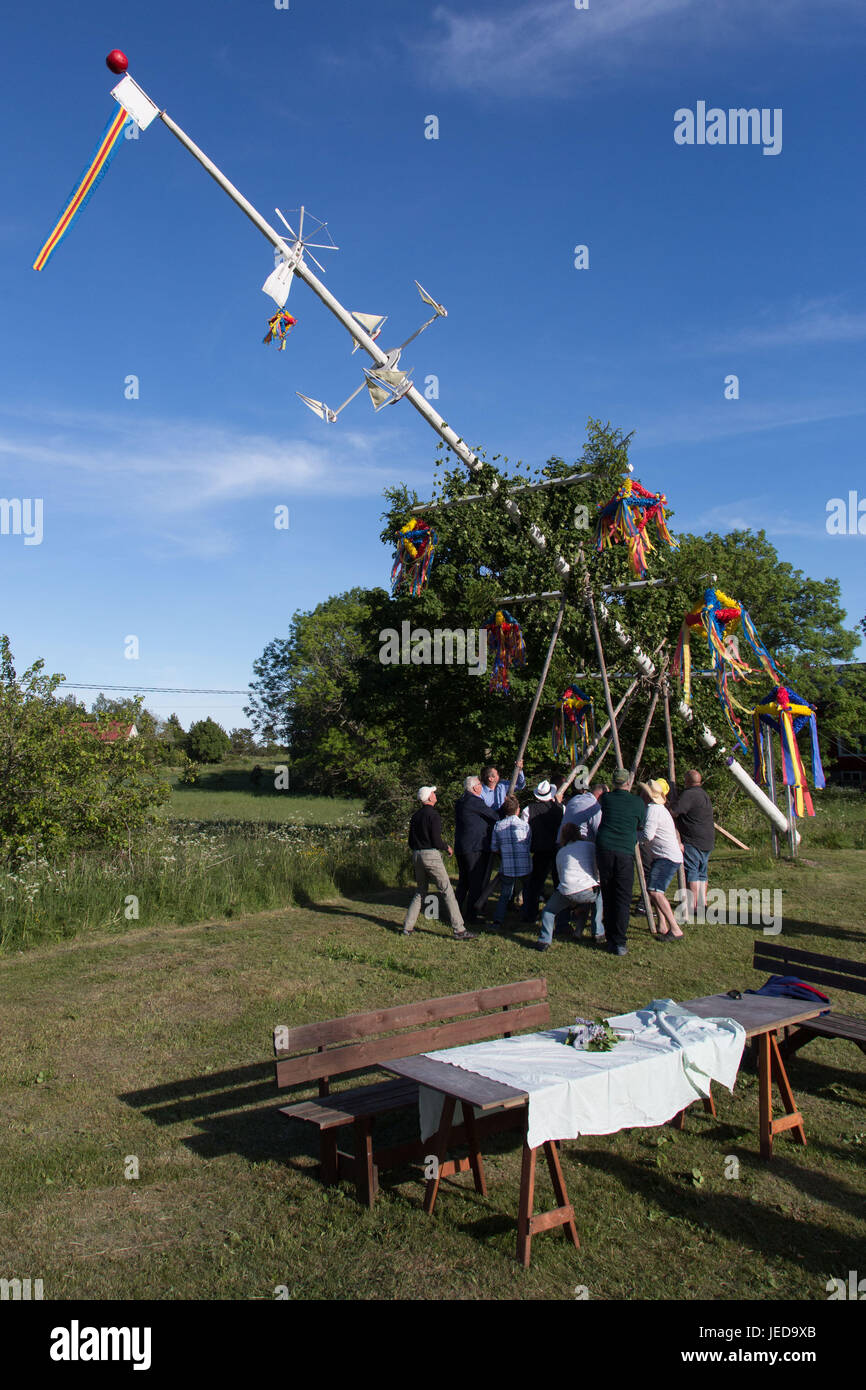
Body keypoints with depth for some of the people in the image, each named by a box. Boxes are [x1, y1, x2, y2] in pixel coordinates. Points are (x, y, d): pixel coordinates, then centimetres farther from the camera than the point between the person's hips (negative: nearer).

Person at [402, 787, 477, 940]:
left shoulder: (415, 816, 12)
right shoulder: (433, 815, -11)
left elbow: (410, 842, 14)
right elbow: (436, 841, -15)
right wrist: (447, 847, 2)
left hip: (416, 855, 8)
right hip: (431, 855, -8)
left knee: (420, 892, 19)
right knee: (447, 891, -5)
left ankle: (407, 927, 16)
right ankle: (459, 930, -7)